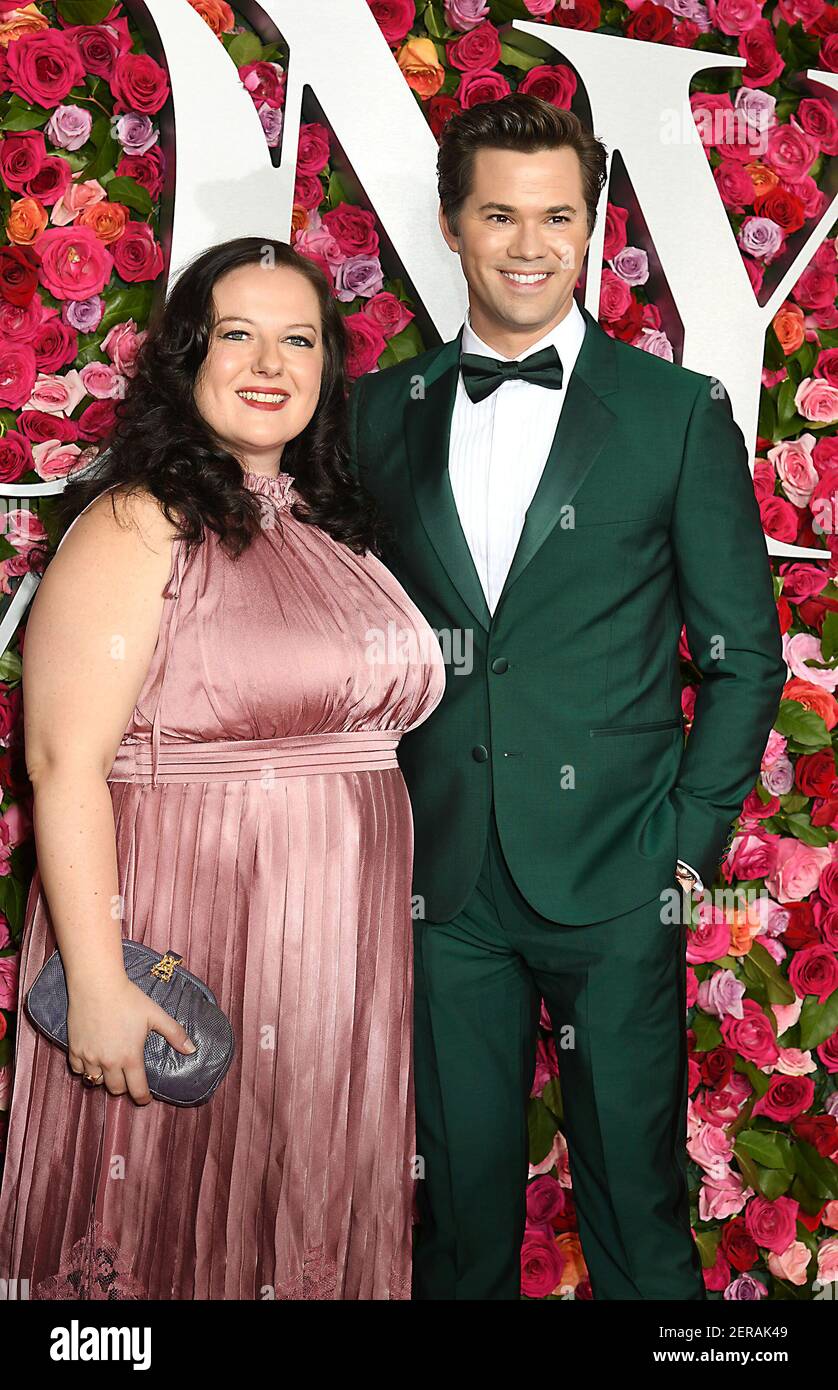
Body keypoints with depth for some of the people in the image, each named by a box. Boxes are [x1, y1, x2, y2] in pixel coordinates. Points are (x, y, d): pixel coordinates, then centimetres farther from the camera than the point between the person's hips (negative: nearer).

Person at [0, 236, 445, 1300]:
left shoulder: (338, 528, 11)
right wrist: (98, 985, -20)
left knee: (314, 1225, 19)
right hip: (185, 952, -6)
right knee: (178, 1230, 12)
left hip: (340, 960, 6)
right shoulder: (136, 527, -10)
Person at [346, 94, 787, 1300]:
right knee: (462, 1195, 16)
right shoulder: (384, 412, 7)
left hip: (615, 883, -2)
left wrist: (692, 838, -5)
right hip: (443, 881, 2)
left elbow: (745, 651, 1)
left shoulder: (680, 411, -1)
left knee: (635, 1200, 12)